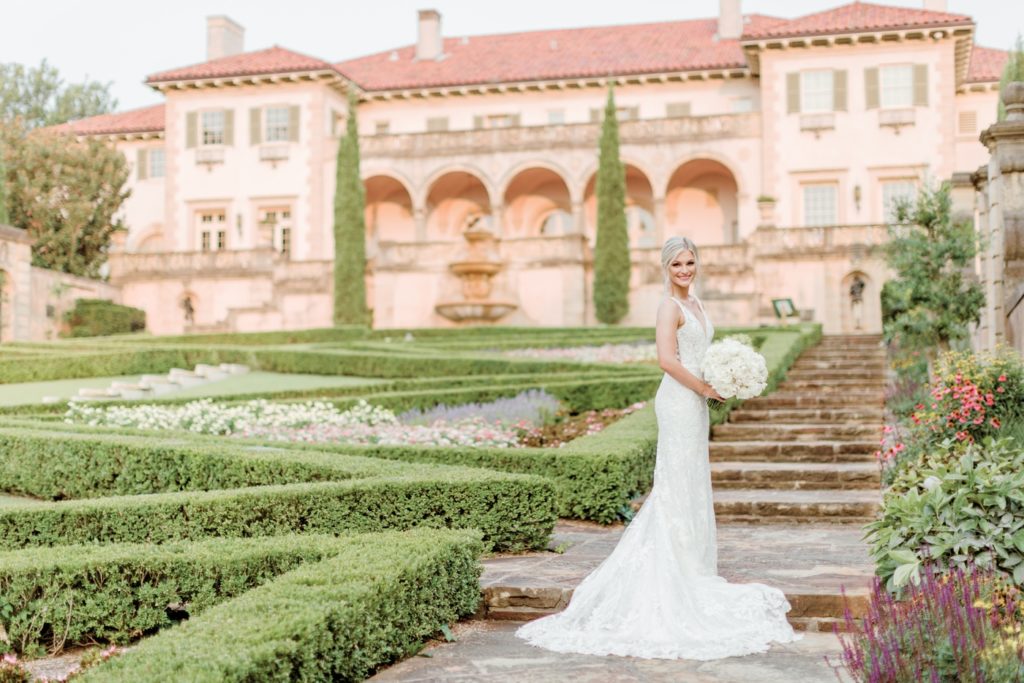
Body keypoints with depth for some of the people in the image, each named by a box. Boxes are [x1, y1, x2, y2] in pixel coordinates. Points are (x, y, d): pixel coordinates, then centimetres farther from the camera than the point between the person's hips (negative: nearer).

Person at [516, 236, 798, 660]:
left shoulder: (695, 303, 15)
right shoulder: (670, 307, -13)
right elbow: (667, 359, -23)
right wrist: (705, 388, -15)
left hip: (694, 402, 10)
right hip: (679, 402, -10)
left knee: (691, 485, 15)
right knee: (679, 485, -2)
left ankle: (690, 569, 25)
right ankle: (682, 573, 6)